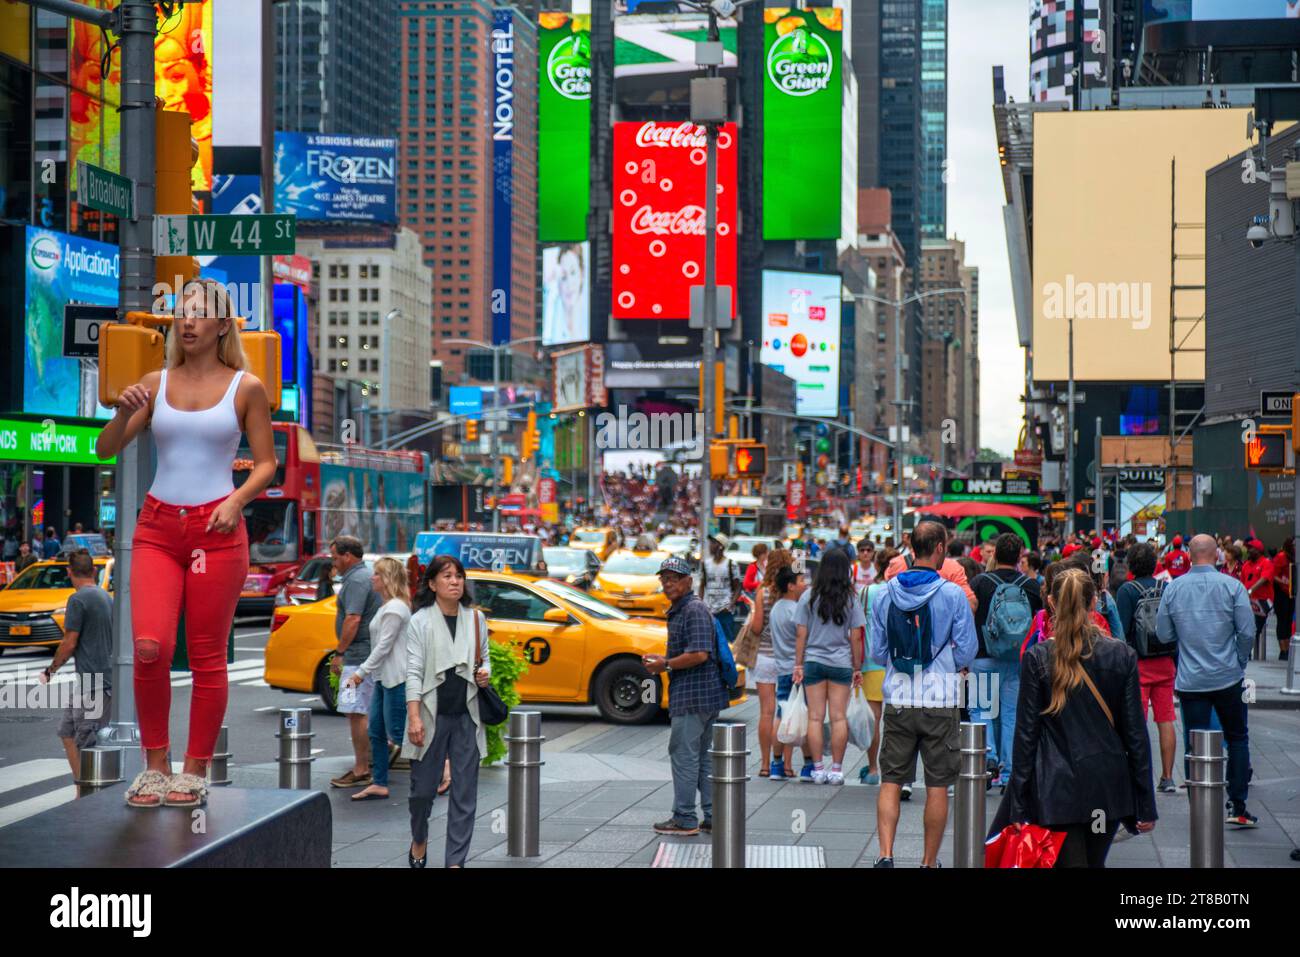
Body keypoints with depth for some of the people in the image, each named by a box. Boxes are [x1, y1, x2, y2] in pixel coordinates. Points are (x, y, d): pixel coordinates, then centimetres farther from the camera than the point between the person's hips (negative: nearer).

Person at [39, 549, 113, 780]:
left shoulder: (78, 599, -12)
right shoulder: (106, 597, 14)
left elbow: (69, 644, -13)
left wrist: (50, 671, 2)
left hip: (94, 683, -9)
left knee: (87, 746, -6)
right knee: (67, 733, 16)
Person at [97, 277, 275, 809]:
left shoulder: (246, 387, 1)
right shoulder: (156, 382, 8)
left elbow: (266, 463, 4)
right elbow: (105, 450, 7)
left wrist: (237, 499, -13)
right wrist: (123, 413, -12)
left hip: (216, 530, -2)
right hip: (157, 526, 2)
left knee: (207, 657, 2)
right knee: (149, 647, -12)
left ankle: (195, 771, 15)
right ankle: (154, 765, 6)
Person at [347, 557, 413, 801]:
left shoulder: (395, 609, -16)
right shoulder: (387, 606, 16)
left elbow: (384, 646, -19)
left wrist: (362, 672, -17)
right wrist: (365, 672, 18)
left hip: (396, 679, -10)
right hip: (383, 678, 10)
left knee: (397, 734, -7)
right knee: (376, 732, 10)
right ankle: (379, 784, 14)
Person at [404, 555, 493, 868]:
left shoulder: (476, 619, 7)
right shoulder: (420, 621, -3)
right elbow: (414, 672, -7)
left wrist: (485, 674, -4)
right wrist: (414, 717, -14)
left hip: (466, 716, 3)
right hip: (433, 715, -3)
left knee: (465, 793, 1)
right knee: (423, 787, 6)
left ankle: (456, 861, 7)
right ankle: (419, 840, 36)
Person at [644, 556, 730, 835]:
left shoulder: (695, 610, -14)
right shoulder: (678, 611, 19)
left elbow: (699, 654, -23)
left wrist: (667, 665, -13)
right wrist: (664, 660, 12)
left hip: (693, 695, -11)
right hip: (705, 695, 11)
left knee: (684, 754, -6)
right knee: (704, 755, 13)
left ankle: (684, 819, -1)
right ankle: (713, 817, 17)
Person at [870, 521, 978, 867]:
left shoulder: (887, 593, 0)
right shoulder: (952, 594, -9)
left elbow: (877, 652, 5)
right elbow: (967, 651, -4)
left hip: (898, 700, 2)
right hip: (940, 701, -2)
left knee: (891, 781, 8)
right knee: (937, 787, 8)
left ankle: (885, 854, -6)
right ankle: (929, 862, 14)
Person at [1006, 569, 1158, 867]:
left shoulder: (1037, 658, -7)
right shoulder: (1122, 655, -1)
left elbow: (1026, 733, -6)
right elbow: (1136, 732, 1)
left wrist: (1018, 807, -1)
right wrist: (1146, 804, 6)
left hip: (1058, 788, -3)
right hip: (1110, 787, 3)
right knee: (1095, 862, 20)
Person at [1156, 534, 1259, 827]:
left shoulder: (1173, 588, -2)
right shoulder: (1232, 586, -8)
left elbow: (1164, 634, 2)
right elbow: (1247, 632, -8)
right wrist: (1240, 661, 8)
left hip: (1190, 680, 1)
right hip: (1228, 677, -1)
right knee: (1237, 738, 13)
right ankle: (1237, 807, 11)